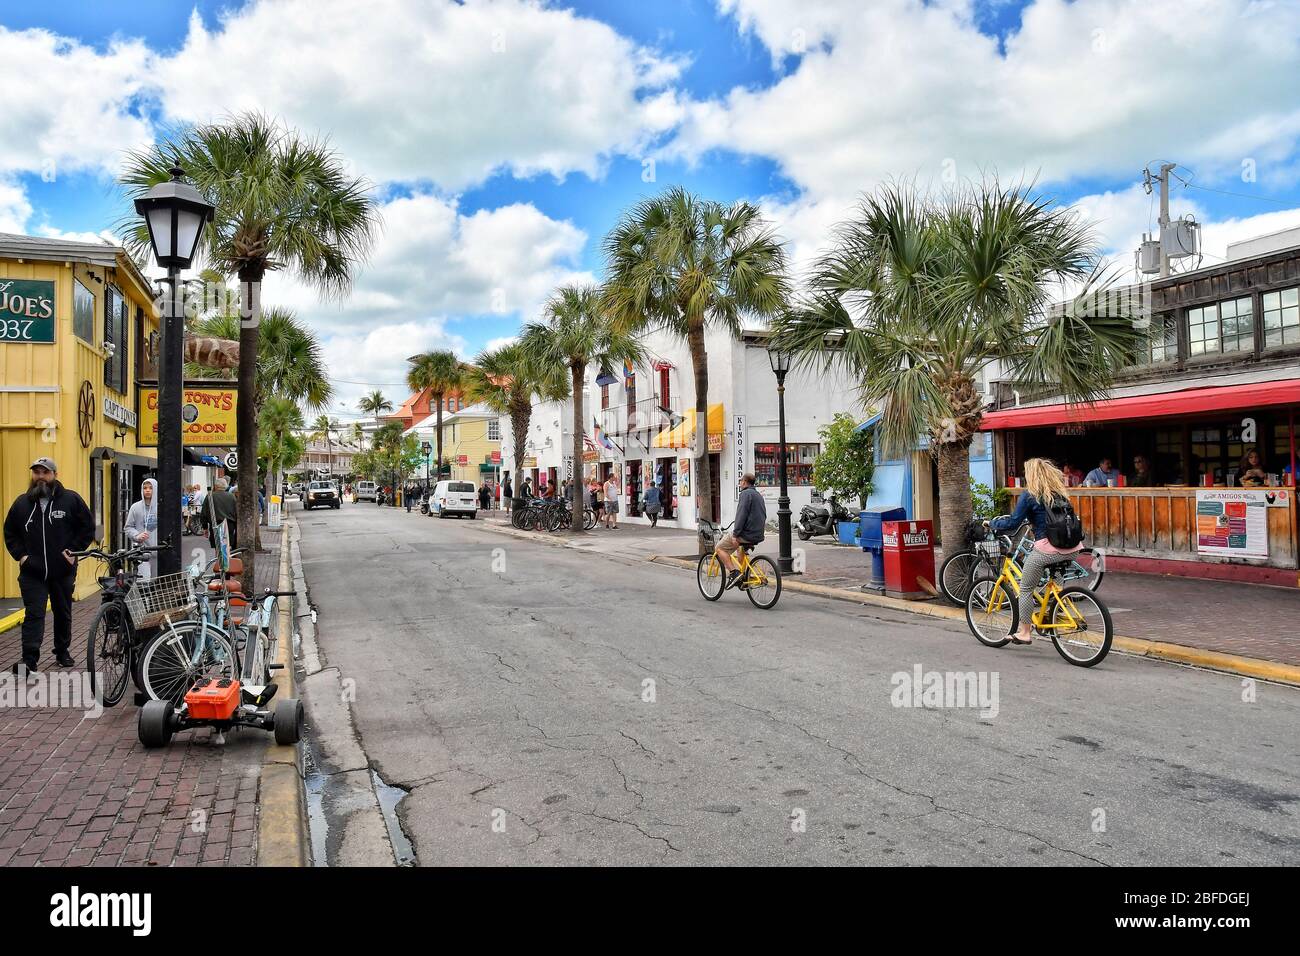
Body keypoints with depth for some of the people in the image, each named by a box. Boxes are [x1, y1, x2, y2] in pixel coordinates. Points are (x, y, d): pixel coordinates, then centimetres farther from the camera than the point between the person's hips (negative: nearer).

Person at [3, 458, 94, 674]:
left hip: (63, 571, 0)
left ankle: (63, 652, 28)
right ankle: (29, 660, -10)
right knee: (34, 615, -7)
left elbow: (88, 527, 2)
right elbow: (9, 532, 15)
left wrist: (74, 550, -6)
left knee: (63, 614, 13)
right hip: (31, 573, 1)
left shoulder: (71, 499, -3)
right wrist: (20, 555, 1)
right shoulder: (22, 502, 5)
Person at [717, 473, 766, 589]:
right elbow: (763, 516, 23)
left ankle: (734, 573, -14)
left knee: (719, 548, -1)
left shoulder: (746, 493, -10)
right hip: (759, 535, 9)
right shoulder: (759, 495, 20)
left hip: (747, 534, -9)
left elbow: (742, 515, -19)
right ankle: (742, 574, 28)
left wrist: (735, 534, -20)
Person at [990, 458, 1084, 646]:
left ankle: (1024, 633, 11)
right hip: (1071, 548, 7)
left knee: (1025, 589, 7)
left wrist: (992, 522, 9)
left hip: (1047, 549, -7)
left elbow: (1013, 524, -8)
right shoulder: (1059, 491, 15)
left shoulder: (1029, 495, -5)